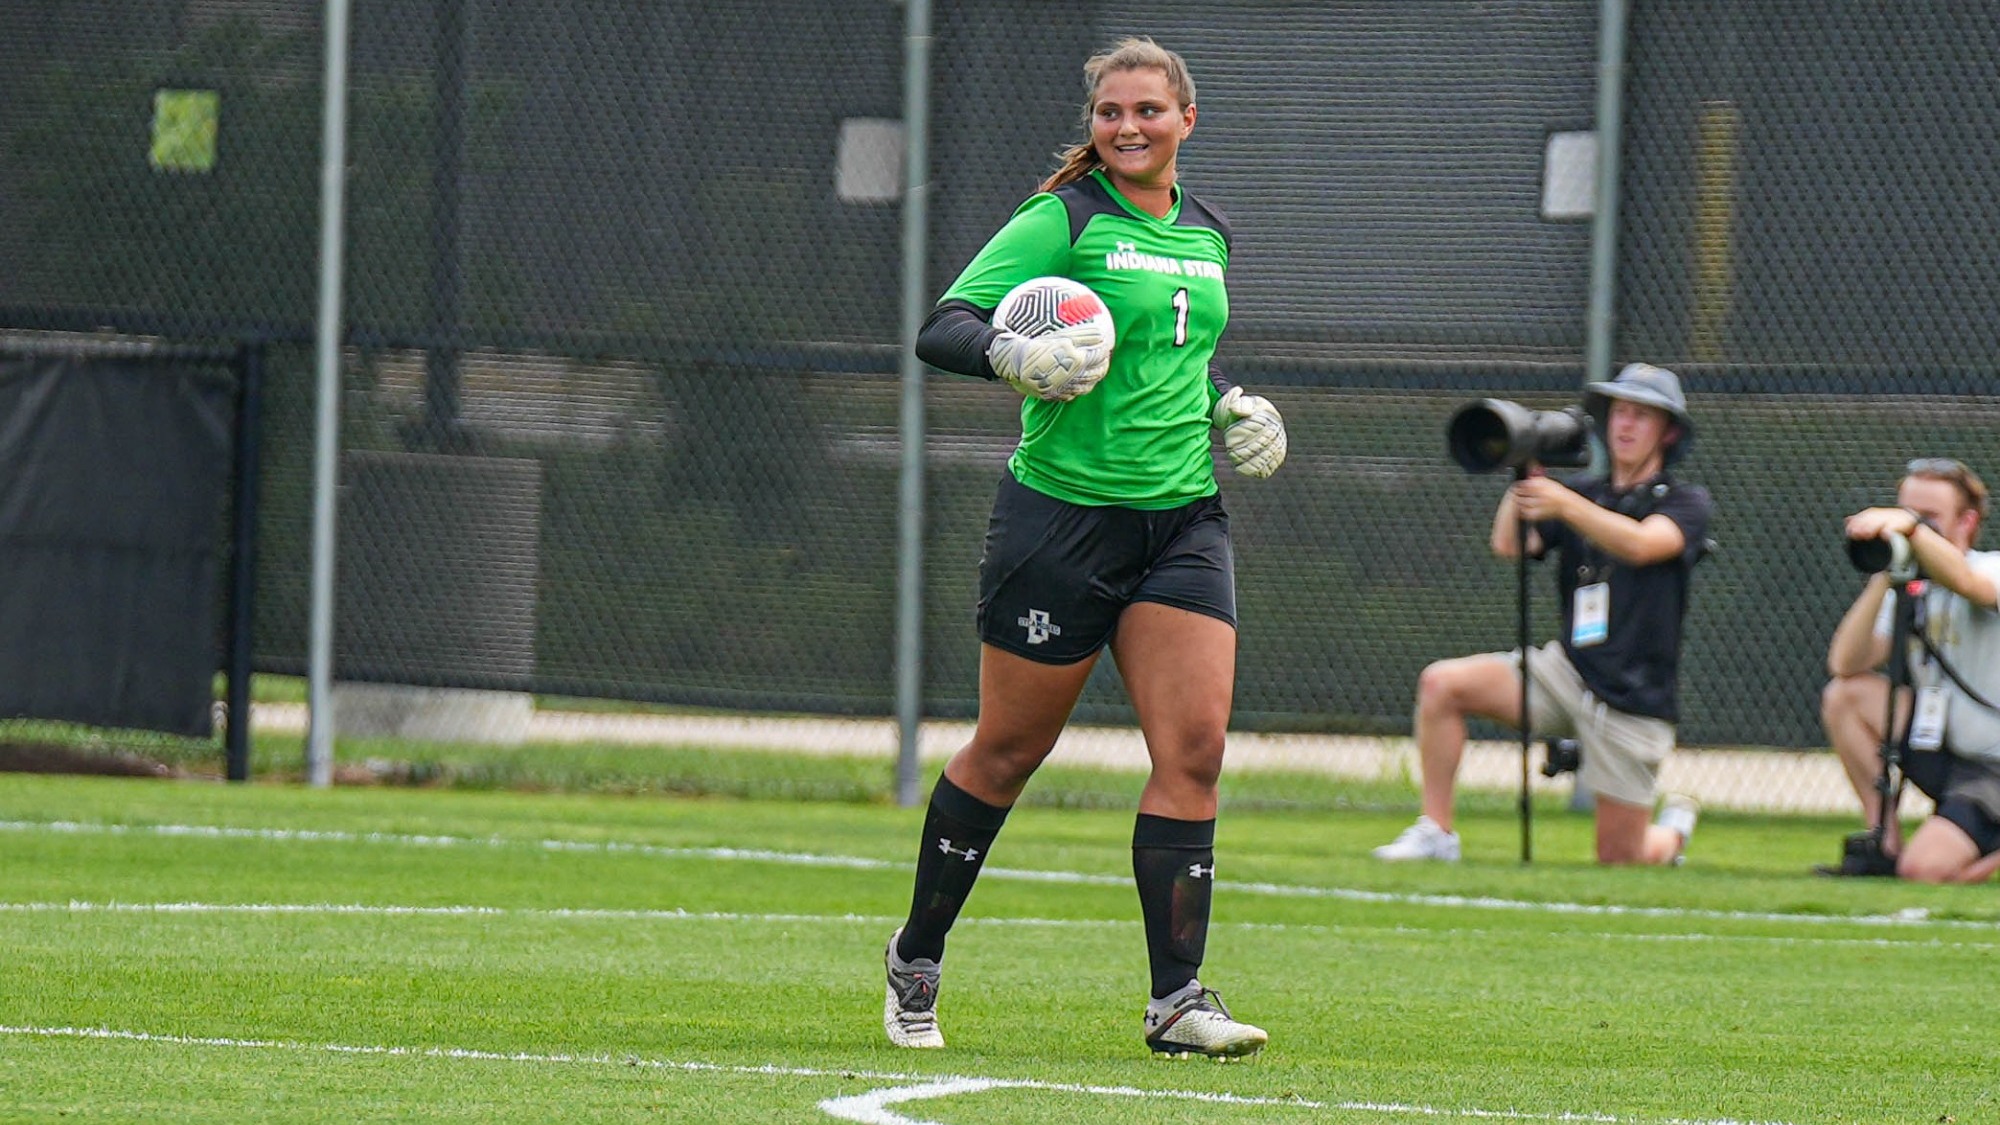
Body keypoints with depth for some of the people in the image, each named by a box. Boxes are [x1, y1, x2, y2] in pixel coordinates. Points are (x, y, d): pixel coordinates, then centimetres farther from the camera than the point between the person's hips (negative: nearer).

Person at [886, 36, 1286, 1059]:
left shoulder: (1206, 237, 14)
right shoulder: (1064, 220, -6)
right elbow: (940, 330, -13)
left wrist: (1228, 403, 12)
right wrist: (1013, 355, -32)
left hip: (1182, 516, 5)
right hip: (1062, 508, -5)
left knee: (1194, 747, -10)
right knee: (1008, 750, 4)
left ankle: (1176, 997, -11)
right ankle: (916, 958, 23)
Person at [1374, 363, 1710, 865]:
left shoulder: (1685, 502, -2)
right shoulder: (1584, 494, 12)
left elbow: (1640, 544, -25)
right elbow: (1508, 545, -4)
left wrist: (1564, 505, -39)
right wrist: (1525, 477, -19)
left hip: (1633, 705, -4)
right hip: (1567, 671, 4)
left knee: (1619, 859, -2)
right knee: (1441, 683, -18)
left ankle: (1674, 828, 34)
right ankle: (1435, 833, -12)